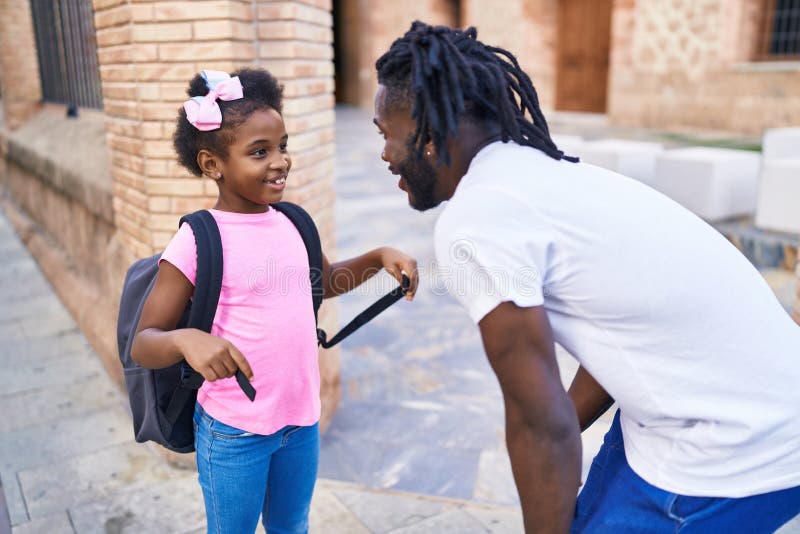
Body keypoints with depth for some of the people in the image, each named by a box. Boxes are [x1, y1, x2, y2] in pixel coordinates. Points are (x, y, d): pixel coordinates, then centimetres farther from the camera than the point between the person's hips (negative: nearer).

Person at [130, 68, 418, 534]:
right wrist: (185, 338, -36)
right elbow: (144, 344, -14)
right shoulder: (198, 242, -17)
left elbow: (327, 281, 19)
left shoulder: (291, 223, 0)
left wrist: (378, 257, 2)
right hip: (234, 432, -5)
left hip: (303, 419, 5)